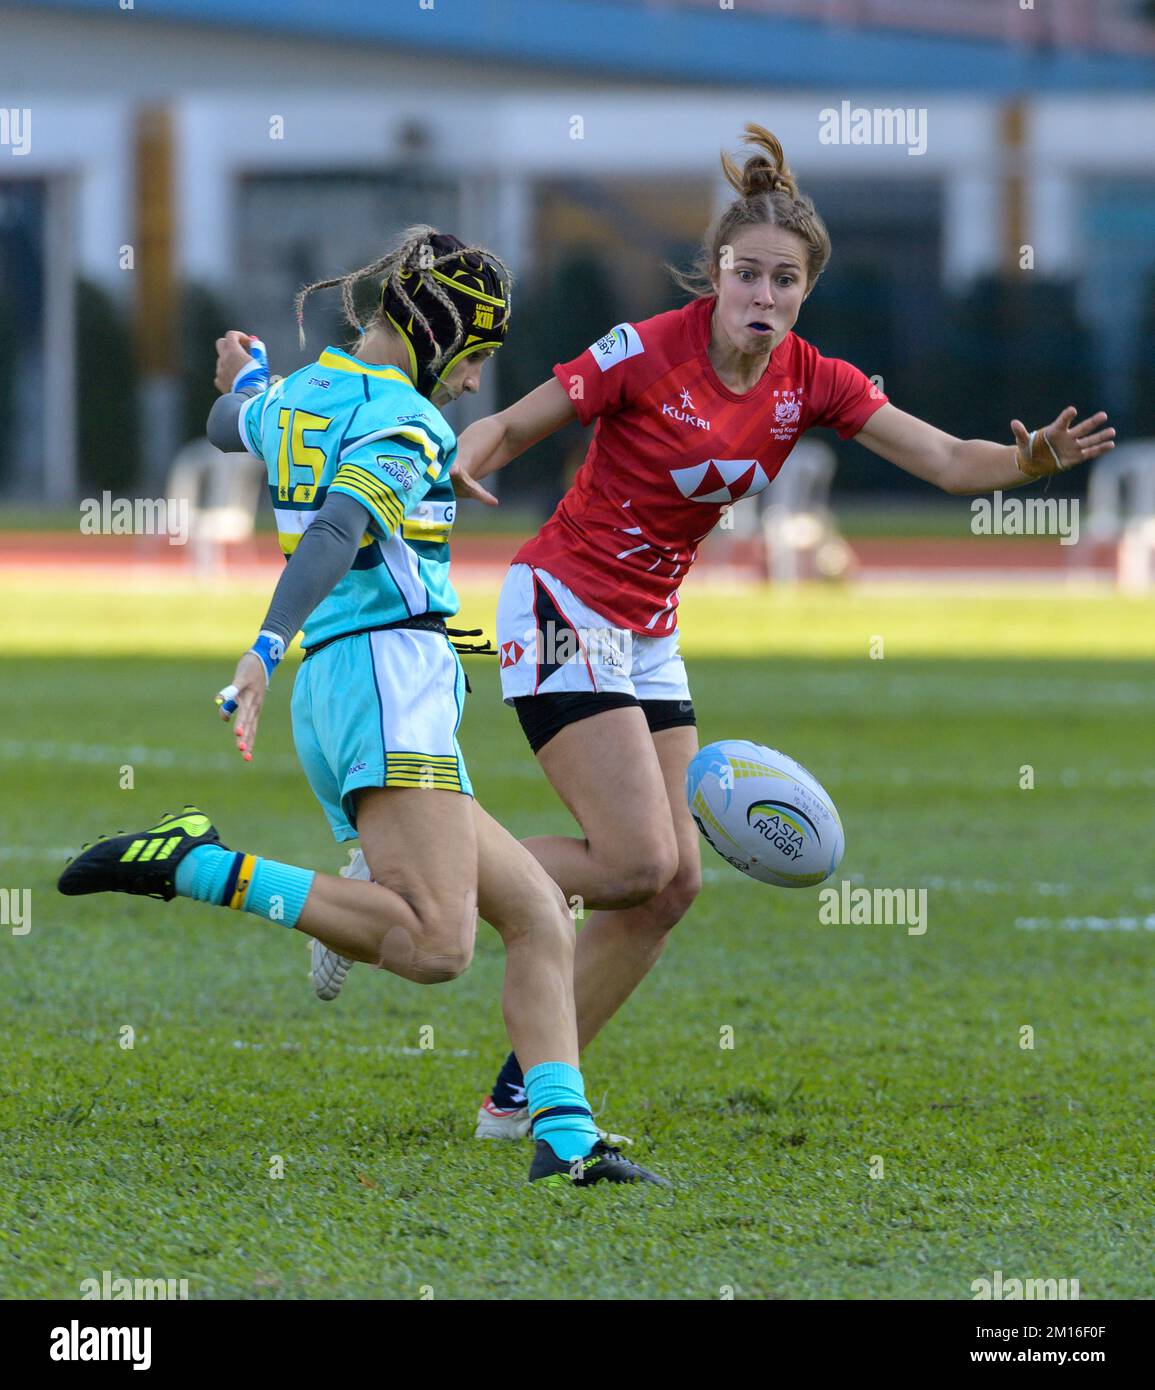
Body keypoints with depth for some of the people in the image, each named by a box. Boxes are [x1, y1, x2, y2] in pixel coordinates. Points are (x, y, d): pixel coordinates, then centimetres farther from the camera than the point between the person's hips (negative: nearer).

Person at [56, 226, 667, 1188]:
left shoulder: (298, 395, 19)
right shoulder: (406, 423, -7)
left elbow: (232, 423, 43)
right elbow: (337, 532, -24)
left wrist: (247, 377, 65)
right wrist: (267, 650, -36)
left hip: (330, 686, 10)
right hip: (391, 674, -10)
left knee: (539, 914, 7)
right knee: (435, 946, -24)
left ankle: (565, 1142, -4)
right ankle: (199, 867, -21)